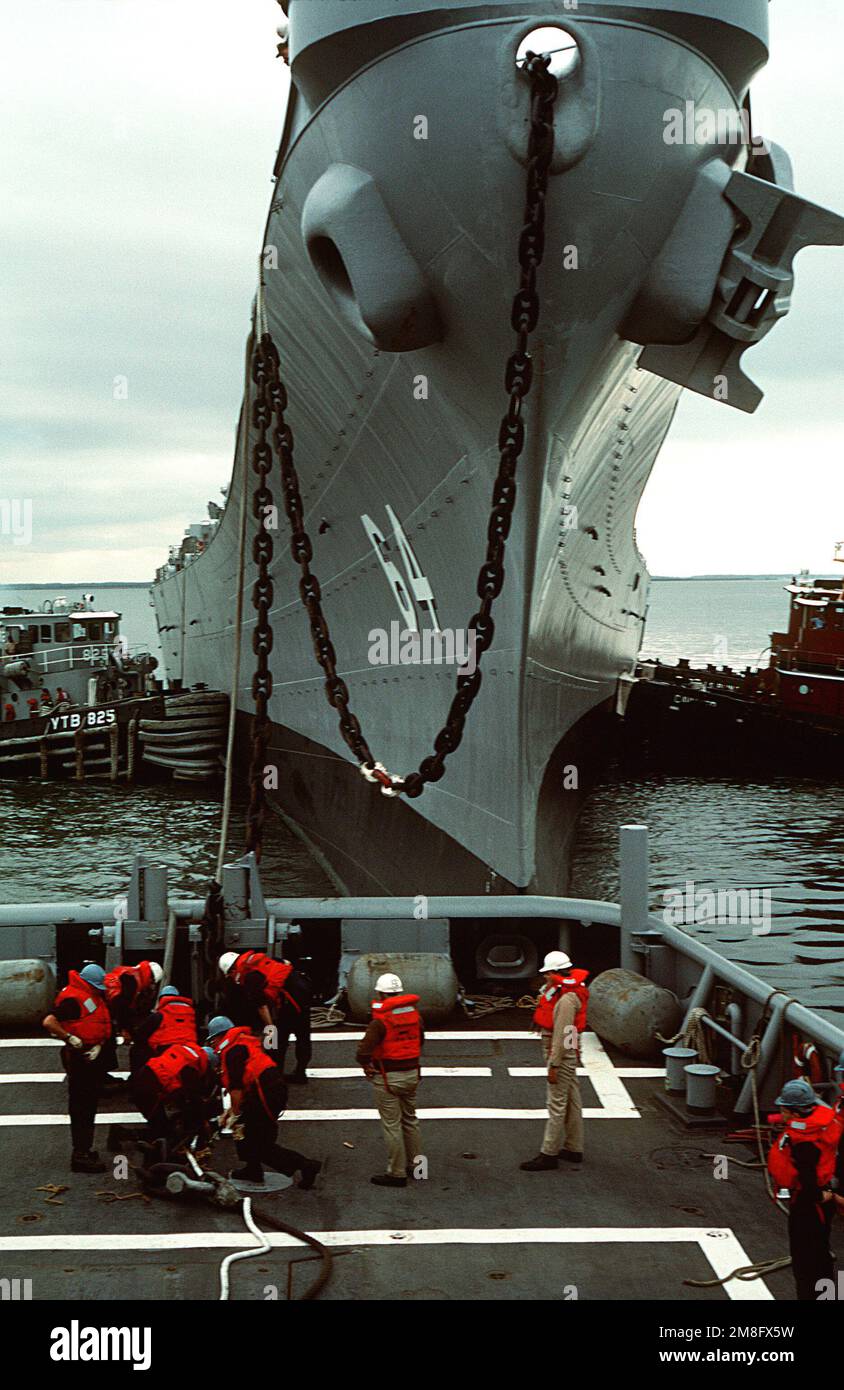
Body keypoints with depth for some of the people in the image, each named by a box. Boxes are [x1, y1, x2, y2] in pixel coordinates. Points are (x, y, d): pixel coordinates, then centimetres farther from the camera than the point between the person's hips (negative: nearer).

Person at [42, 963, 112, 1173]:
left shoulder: (93, 997, 14)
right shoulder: (73, 999, -17)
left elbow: (100, 1028, 17)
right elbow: (49, 1022, -27)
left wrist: (98, 1045, -2)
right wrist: (71, 1039, -20)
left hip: (92, 1056, 10)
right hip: (78, 1059, -10)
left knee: (90, 1106, 18)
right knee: (80, 1107, -7)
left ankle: (85, 1148, 30)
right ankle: (80, 1156, -5)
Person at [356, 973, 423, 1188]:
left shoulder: (381, 1020, -20)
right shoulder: (414, 1013, 2)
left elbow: (364, 1049, -27)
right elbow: (420, 1041, 16)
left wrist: (366, 1065, -9)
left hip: (387, 1078, -7)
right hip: (411, 1073, 7)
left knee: (391, 1125, 1)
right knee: (410, 1120, 20)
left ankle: (397, 1173, 7)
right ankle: (415, 1164, 30)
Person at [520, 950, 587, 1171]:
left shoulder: (567, 1000, -23)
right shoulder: (564, 993, 11)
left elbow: (561, 1035, -24)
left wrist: (553, 1065, -22)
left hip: (562, 1057, -11)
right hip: (568, 1057, 11)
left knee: (557, 1106, -7)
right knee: (571, 1103, 15)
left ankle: (549, 1155, -4)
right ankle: (573, 1149, 23)